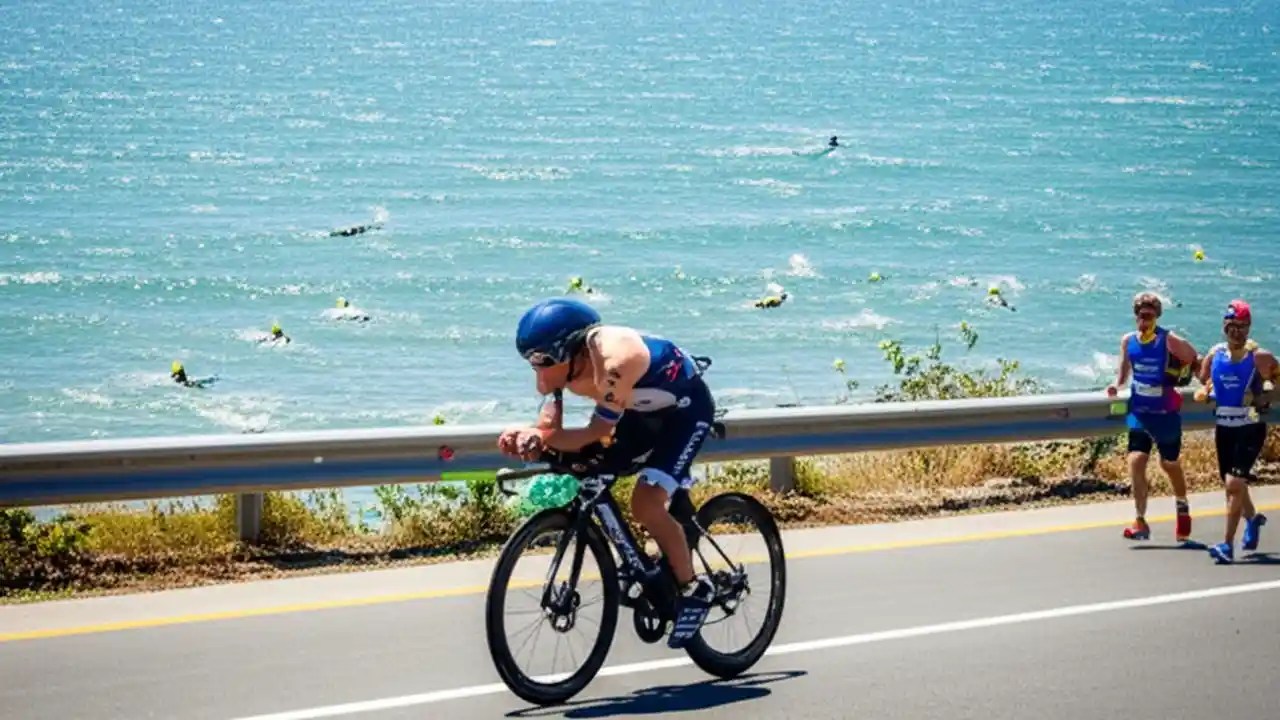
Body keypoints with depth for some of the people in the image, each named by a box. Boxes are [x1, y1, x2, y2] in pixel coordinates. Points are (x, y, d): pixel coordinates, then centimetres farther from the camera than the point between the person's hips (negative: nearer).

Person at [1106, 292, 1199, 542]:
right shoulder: (1128, 341, 2)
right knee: (1136, 461, -14)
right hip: (1139, 411, 3)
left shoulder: (1169, 341, -12)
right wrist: (1117, 385, 0)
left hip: (1166, 413, -3)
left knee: (1170, 465, 13)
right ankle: (1140, 523, -10)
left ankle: (1182, 509, 41)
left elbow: (1195, 362, -3)